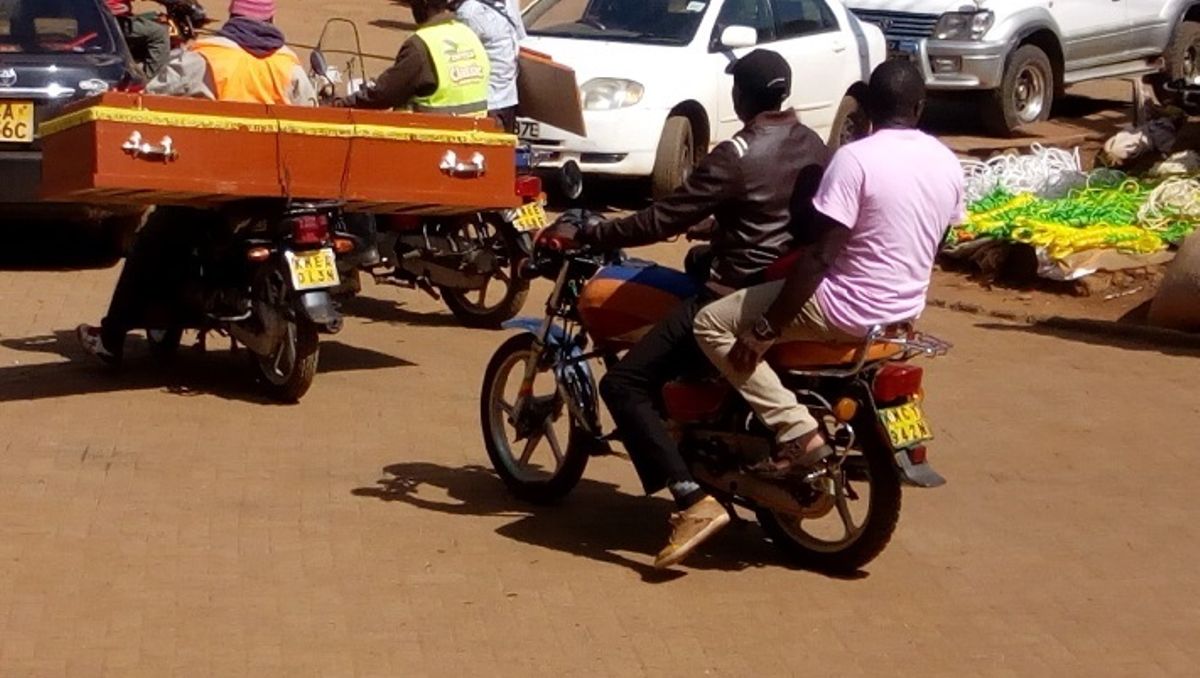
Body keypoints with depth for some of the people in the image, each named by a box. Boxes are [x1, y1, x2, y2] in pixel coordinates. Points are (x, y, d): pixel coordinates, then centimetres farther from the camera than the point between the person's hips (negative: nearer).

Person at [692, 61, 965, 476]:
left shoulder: (855, 159, -20)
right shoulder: (948, 163, 2)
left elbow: (820, 257, -22)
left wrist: (763, 330, -17)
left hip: (851, 311, -8)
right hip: (907, 310, 8)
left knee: (711, 324, -1)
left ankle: (799, 432, -10)